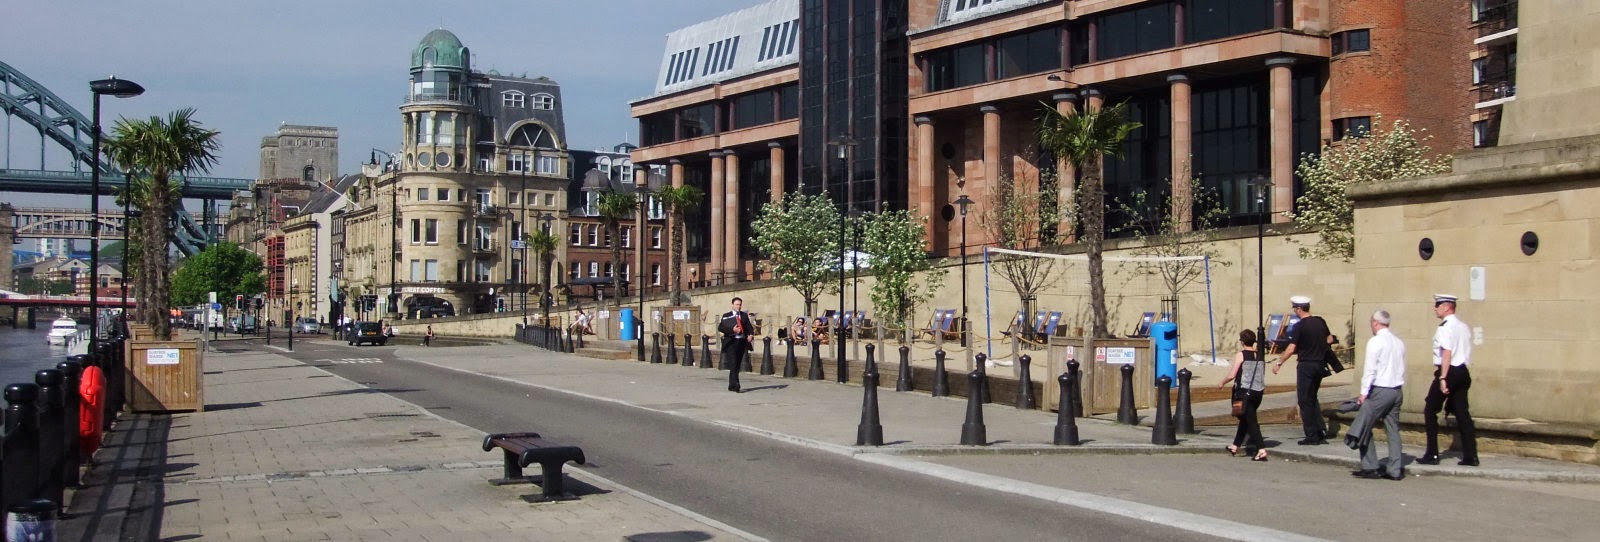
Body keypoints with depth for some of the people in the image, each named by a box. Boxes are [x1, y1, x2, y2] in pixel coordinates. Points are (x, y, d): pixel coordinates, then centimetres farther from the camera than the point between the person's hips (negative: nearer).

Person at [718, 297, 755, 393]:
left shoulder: (744, 315, 13)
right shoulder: (726, 316, 3)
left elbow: (749, 326, 11)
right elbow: (720, 328, -5)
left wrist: (750, 334, -11)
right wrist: (732, 330, -18)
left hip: (742, 342, 4)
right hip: (731, 342, -4)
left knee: (737, 366, 10)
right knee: (733, 365, -12)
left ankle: (731, 386, 20)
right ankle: (735, 386, -15)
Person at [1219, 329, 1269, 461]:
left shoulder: (1240, 355, -8)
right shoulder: (1261, 355, 8)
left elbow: (1232, 375, -9)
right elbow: (1263, 375, 10)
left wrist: (1222, 383, 8)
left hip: (1245, 391, -6)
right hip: (1258, 392, 6)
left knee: (1251, 421, -5)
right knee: (1244, 419, 20)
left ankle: (1261, 450, -16)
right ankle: (1235, 446, 32)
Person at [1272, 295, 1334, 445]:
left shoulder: (1299, 326, -14)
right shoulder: (1320, 322, 5)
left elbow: (1291, 349, -18)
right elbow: (1330, 339, 17)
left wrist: (1279, 363, -8)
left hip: (1306, 365, -7)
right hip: (1320, 364, 7)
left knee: (1305, 400, 1)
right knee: (1312, 398, 19)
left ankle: (1311, 436, 1)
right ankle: (1321, 433, 12)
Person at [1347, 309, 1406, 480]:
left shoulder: (1375, 341, -10)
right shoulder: (1399, 343, 11)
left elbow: (1370, 368, -14)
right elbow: (1402, 369, 14)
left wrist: (1364, 392, -11)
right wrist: (1397, 384, 18)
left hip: (1380, 391, -7)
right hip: (1396, 391, 7)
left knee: (1364, 428, 1)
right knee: (1393, 430, 9)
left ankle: (1370, 467, 0)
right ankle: (1395, 469, 9)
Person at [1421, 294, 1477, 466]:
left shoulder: (1445, 327, -13)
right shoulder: (1464, 327, 14)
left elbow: (1447, 353, -21)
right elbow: (1467, 353, 16)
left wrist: (1443, 378, -23)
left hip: (1449, 372, -8)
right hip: (1463, 372, 8)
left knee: (1430, 410, 2)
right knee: (1462, 412, 8)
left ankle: (1432, 455, 3)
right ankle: (1470, 456, 6)